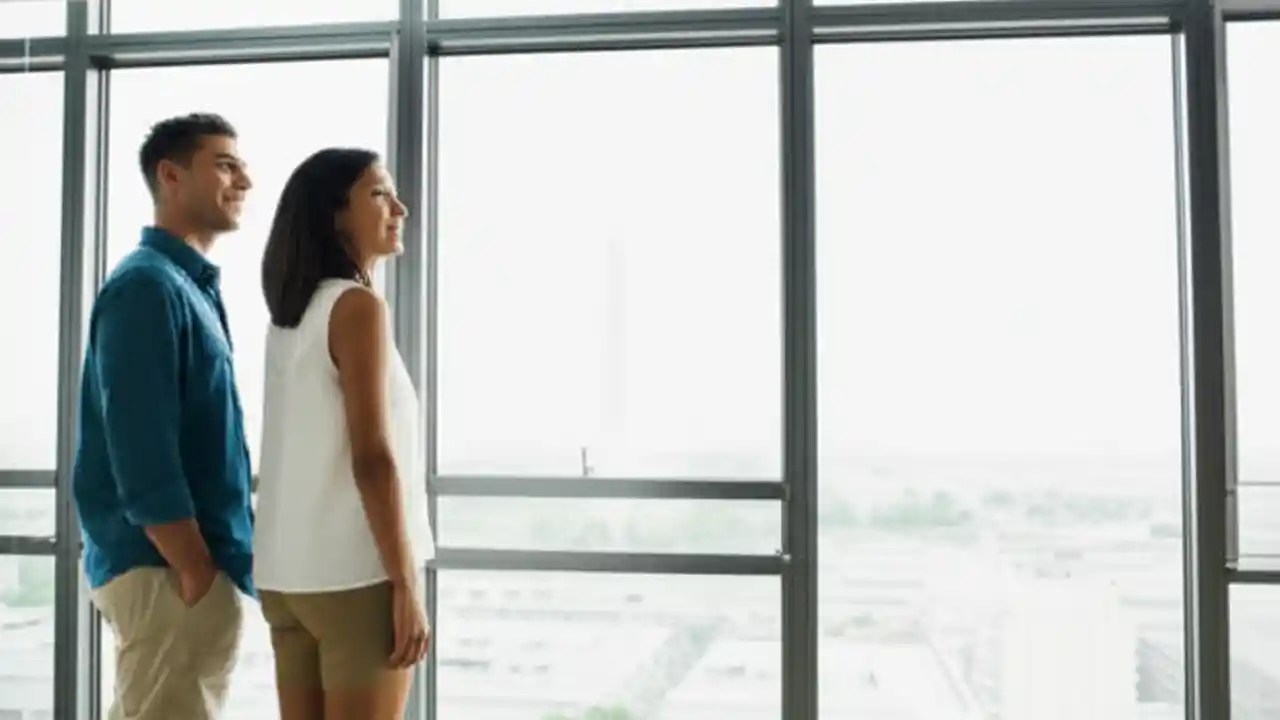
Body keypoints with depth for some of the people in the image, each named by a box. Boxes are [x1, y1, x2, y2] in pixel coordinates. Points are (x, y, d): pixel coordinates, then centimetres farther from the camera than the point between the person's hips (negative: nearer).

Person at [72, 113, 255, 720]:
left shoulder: (191, 286, 15)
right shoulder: (148, 285, -14)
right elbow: (141, 454, -21)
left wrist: (210, 562, 15)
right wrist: (197, 573, -19)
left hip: (185, 560, 9)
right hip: (166, 568, -9)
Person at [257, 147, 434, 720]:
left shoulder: (290, 315, 14)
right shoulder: (358, 306, -11)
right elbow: (373, 459, -17)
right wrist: (406, 584, -15)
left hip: (289, 573, 8)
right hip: (356, 572, -8)